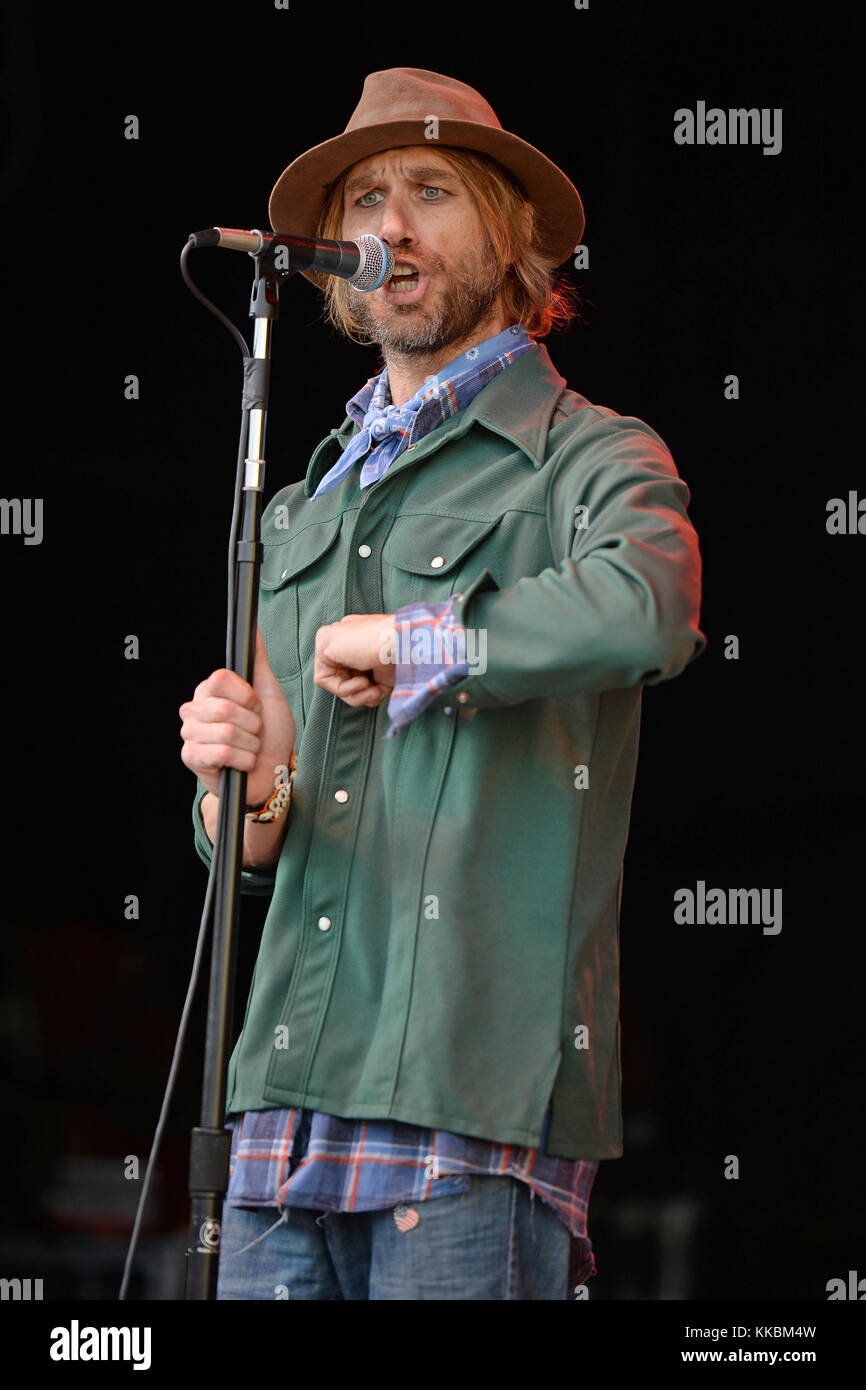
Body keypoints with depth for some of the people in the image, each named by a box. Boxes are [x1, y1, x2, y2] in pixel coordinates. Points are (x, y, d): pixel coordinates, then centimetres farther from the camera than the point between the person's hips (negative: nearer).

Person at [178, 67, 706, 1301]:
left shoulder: (590, 461, 2)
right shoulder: (302, 516, 23)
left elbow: (646, 608, -24)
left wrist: (405, 639, -11)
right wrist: (239, 791, -4)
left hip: (473, 1098, -6)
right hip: (292, 1093, 6)